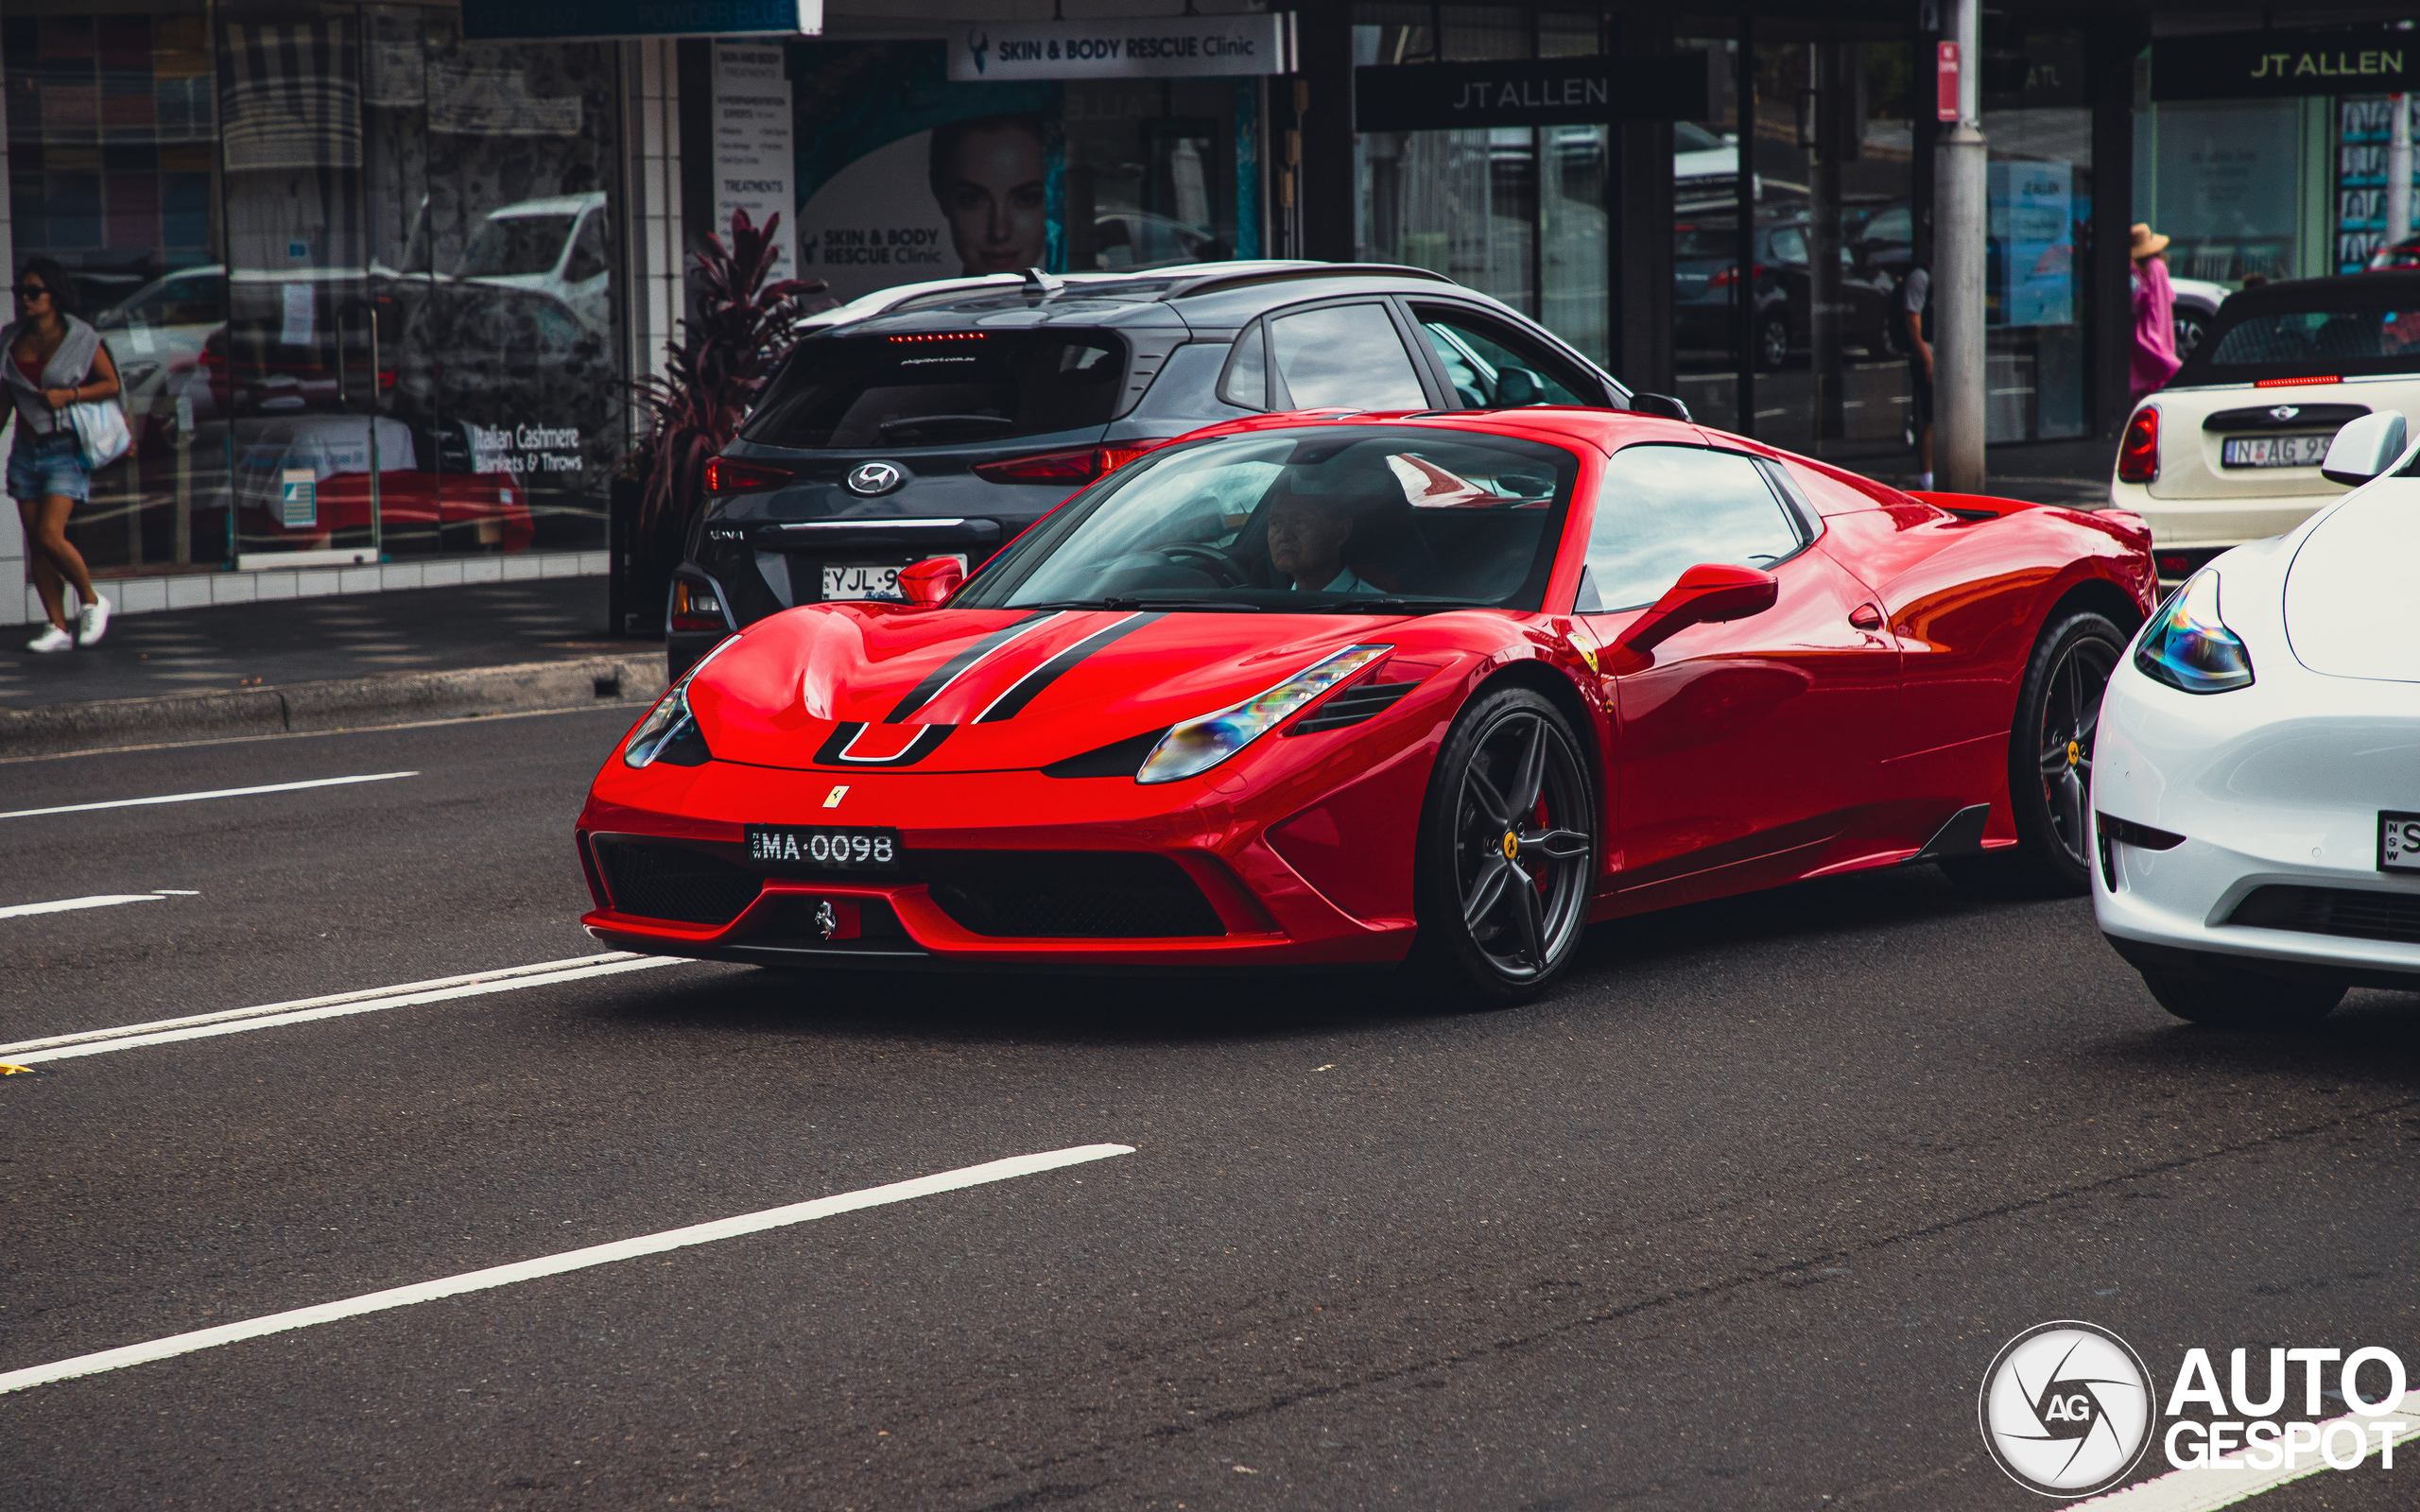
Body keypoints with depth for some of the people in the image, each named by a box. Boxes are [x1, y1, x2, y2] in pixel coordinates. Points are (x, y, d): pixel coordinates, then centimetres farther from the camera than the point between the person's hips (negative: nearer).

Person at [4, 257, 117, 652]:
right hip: (26, 451, 5)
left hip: (65, 450, -5)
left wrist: (68, 394, -15)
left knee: (50, 535, -18)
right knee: (36, 543, 3)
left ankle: (91, 601, 5)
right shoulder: (11, 338, 7)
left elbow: (111, 383, -2)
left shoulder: (80, 338, -6)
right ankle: (58, 628, 9)